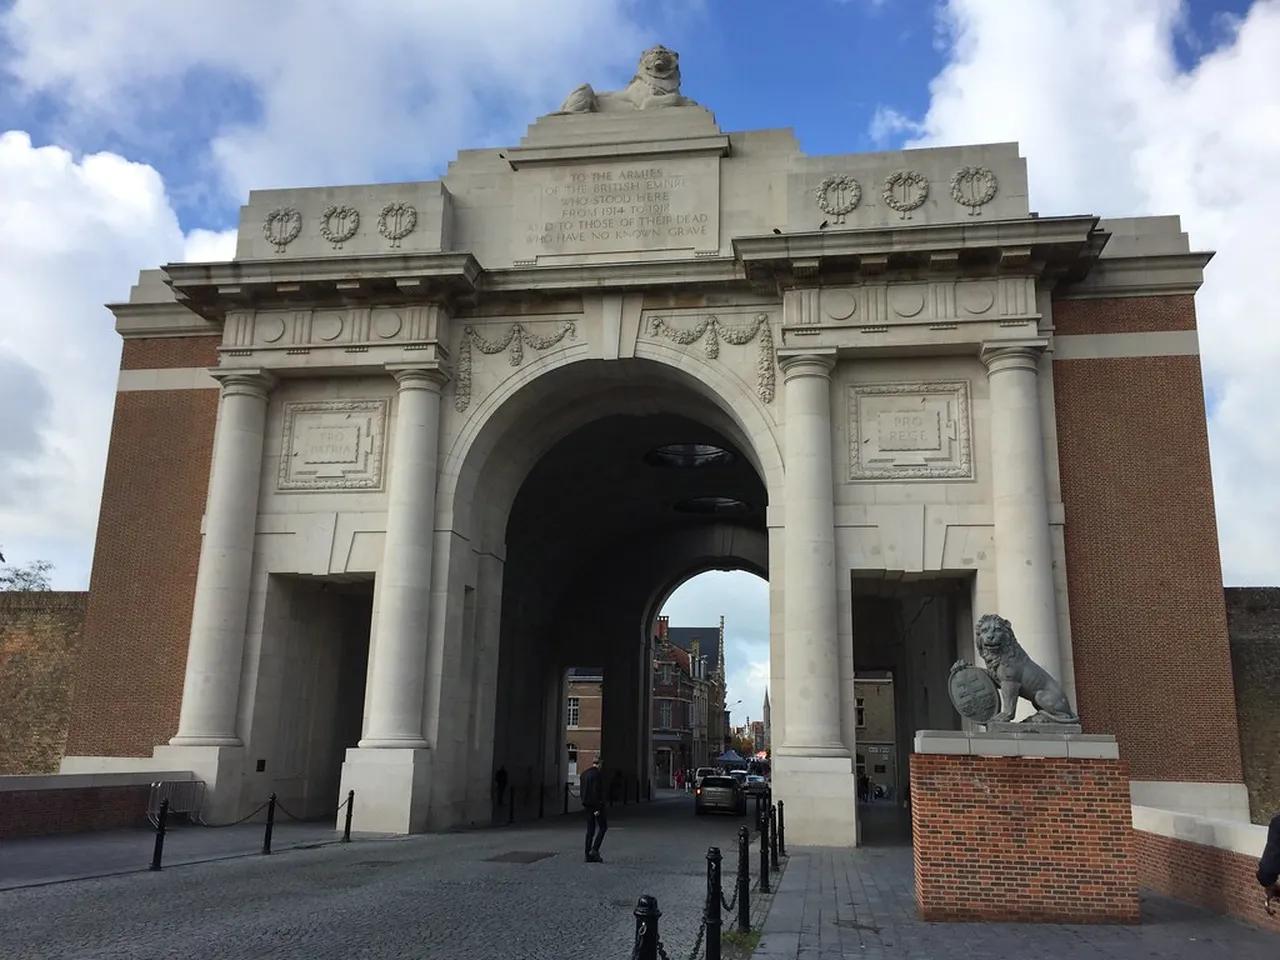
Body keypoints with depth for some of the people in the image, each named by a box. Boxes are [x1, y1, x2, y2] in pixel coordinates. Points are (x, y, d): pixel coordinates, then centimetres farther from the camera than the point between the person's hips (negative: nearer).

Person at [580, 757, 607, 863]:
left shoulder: (584, 774, 12)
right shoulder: (598, 774, -13)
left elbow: (581, 790, 15)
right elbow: (598, 791, -18)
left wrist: (585, 803, 19)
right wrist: (598, 808, -17)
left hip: (587, 804, 7)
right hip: (596, 804, -7)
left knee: (590, 829, 10)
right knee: (603, 827, 4)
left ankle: (588, 855, 8)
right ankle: (595, 850, -8)